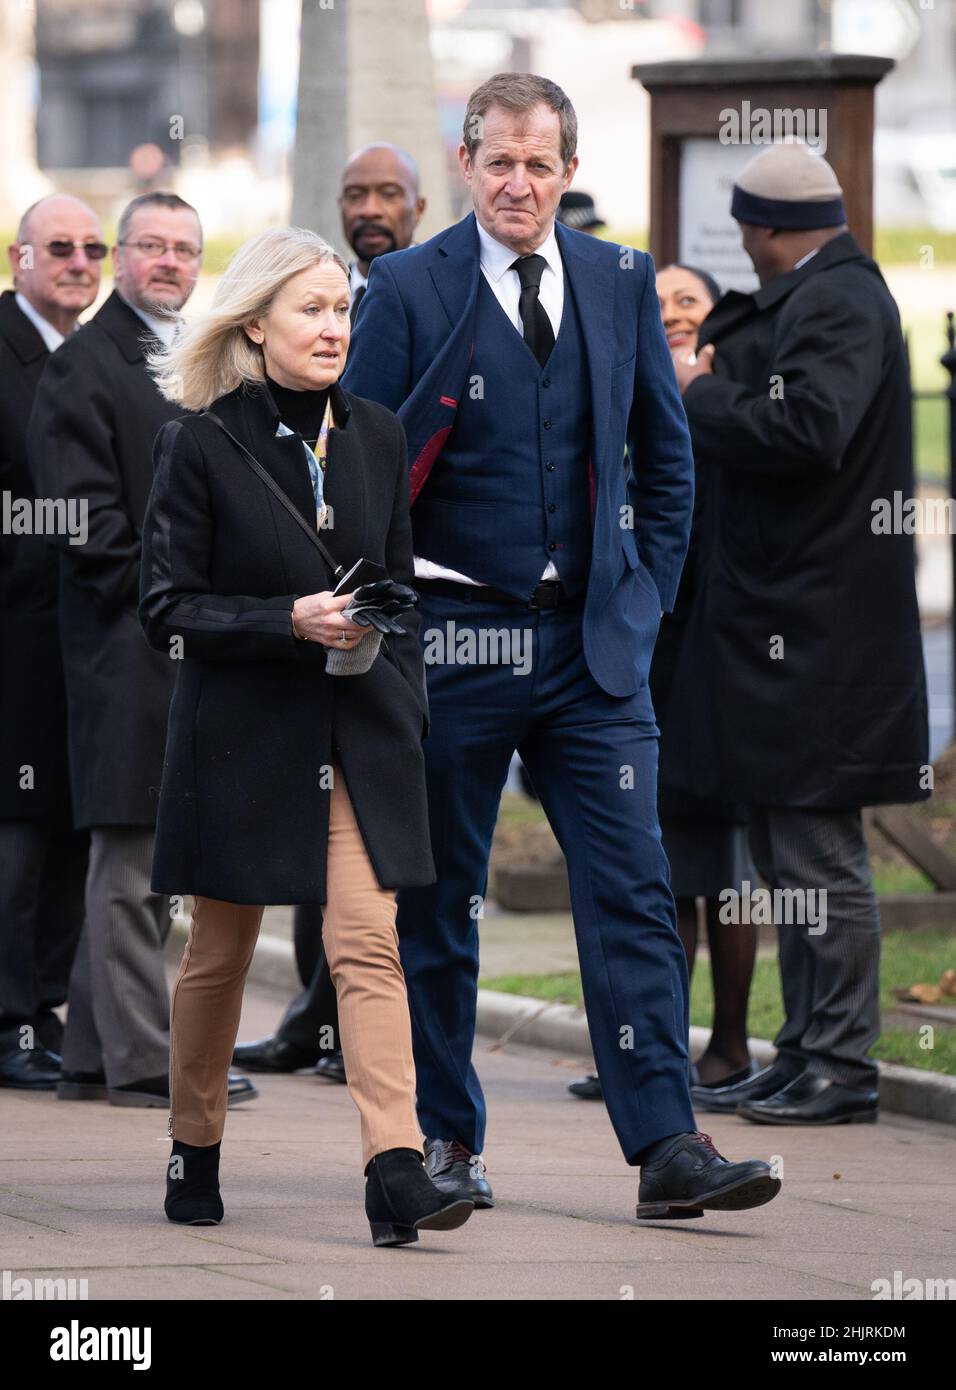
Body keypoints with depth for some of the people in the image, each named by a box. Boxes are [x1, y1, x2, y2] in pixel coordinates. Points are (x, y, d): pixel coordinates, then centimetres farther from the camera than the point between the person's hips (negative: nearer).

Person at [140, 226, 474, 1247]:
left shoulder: (375, 437, 7)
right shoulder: (200, 445, -6)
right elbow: (167, 606, -8)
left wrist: (406, 709, 6)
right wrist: (290, 620, -19)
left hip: (359, 739, 3)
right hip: (241, 733, -3)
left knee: (369, 943, -10)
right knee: (219, 952, 10)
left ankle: (397, 1174, -19)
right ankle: (194, 1152, 27)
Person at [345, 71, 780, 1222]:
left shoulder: (621, 285, 7)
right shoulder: (408, 290, -3)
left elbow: (665, 455, 17)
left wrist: (648, 592, 9)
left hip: (593, 641, 2)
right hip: (453, 639, -2)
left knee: (633, 895, -5)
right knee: (435, 903, 6)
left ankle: (666, 1149, -8)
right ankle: (447, 1139, 18)